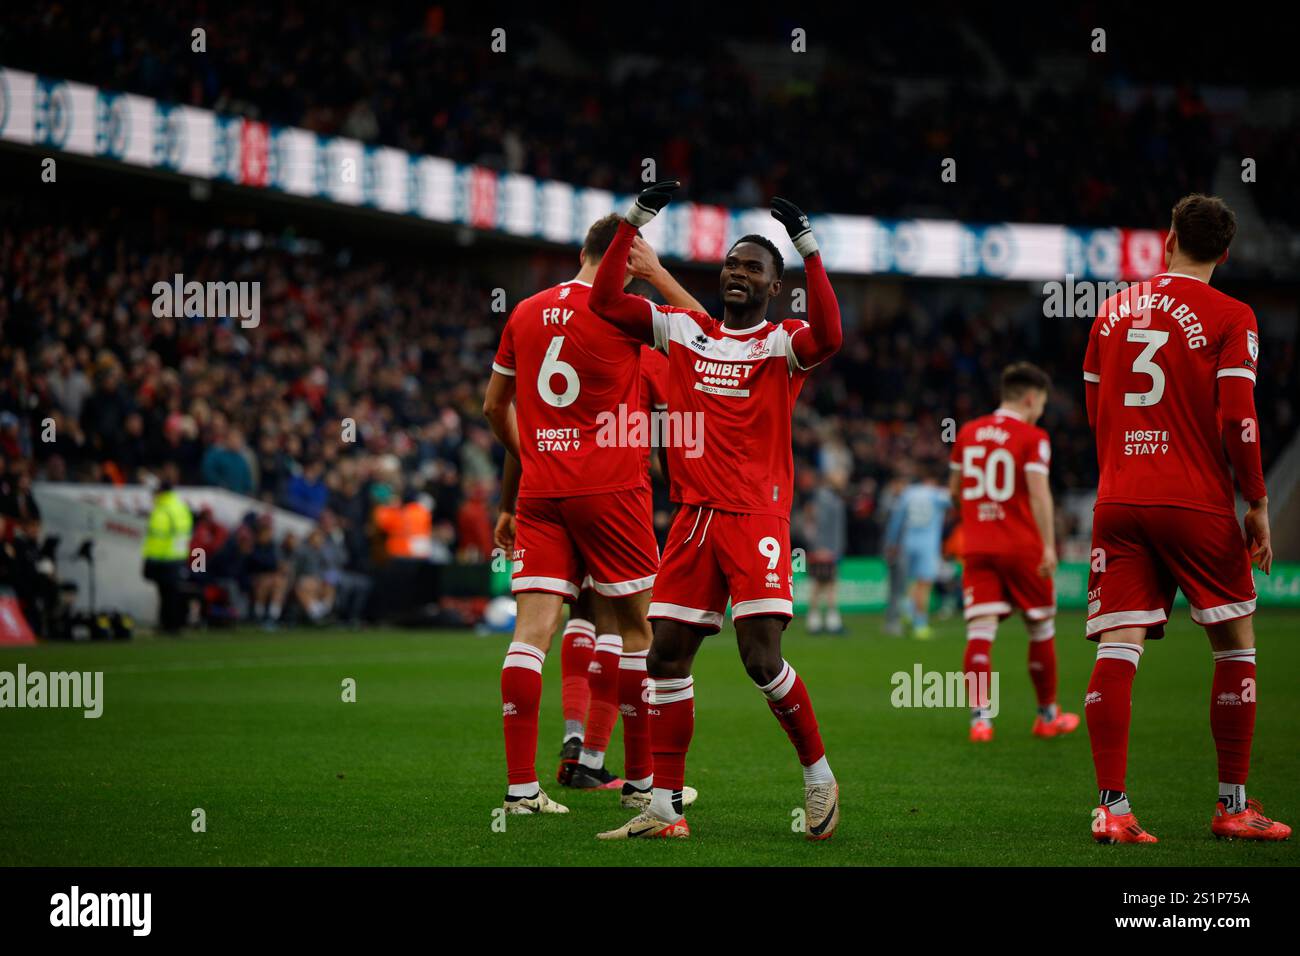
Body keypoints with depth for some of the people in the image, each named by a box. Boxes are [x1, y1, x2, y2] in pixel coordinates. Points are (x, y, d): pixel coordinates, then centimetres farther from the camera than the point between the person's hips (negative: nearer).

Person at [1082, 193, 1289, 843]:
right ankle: (1233, 806, 12)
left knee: (1117, 649, -4)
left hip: (1117, 499, 3)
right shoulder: (1229, 318, -3)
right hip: (1197, 503, -3)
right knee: (1236, 644, 11)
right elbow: (1237, 421, -9)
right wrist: (1257, 505, -1)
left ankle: (1111, 807, -15)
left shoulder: (1115, 309, 11)